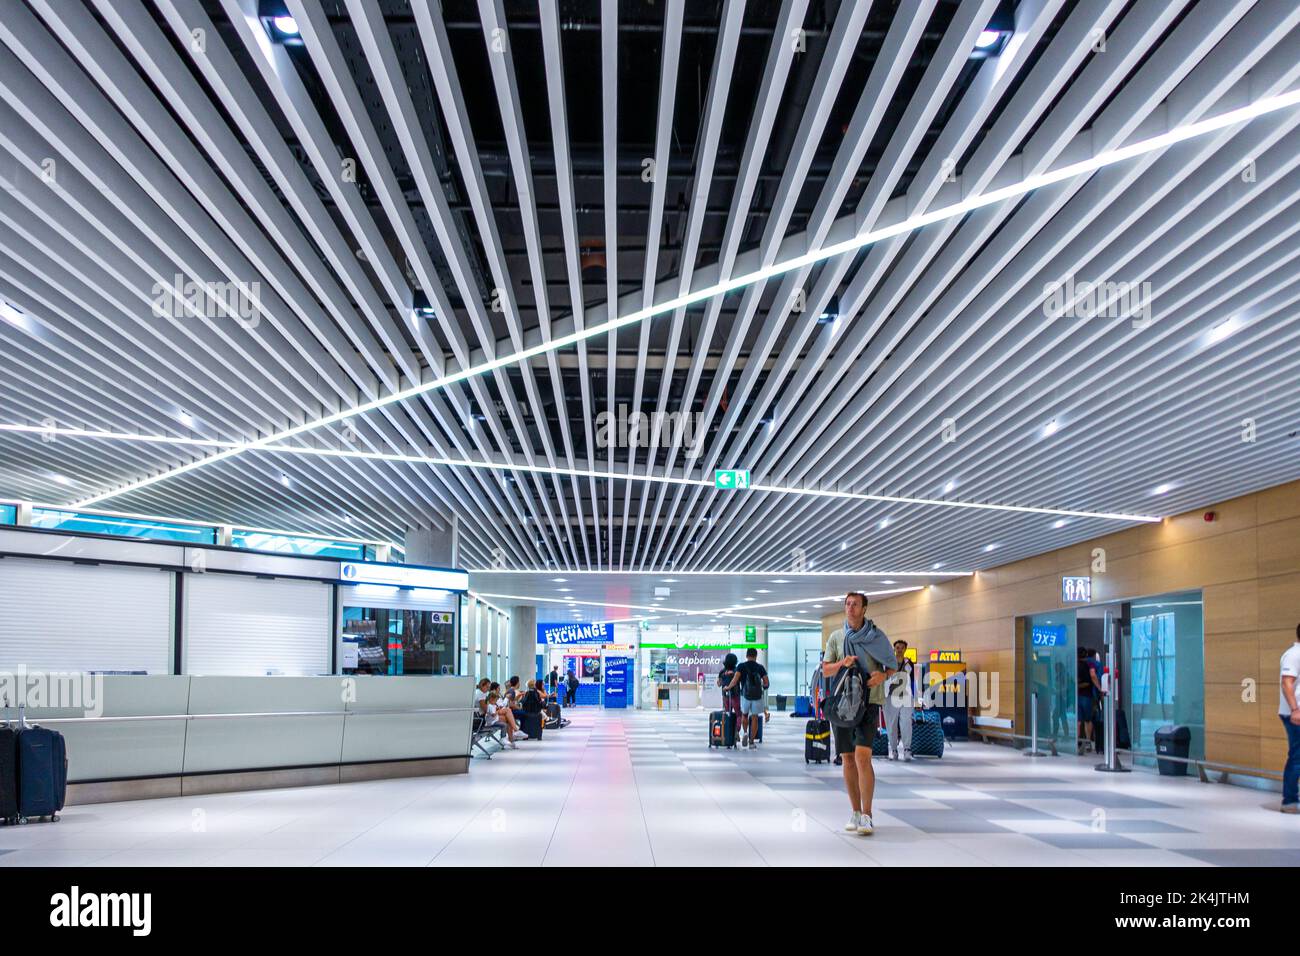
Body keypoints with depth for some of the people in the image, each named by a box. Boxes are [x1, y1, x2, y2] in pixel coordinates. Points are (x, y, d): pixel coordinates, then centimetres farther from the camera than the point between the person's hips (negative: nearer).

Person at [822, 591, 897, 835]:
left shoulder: (876, 635, 3)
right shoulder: (836, 638, 9)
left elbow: (893, 665, 10)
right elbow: (825, 670, 5)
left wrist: (883, 675, -12)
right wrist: (842, 663, -15)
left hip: (869, 702, -3)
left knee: (863, 757, -15)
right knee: (848, 760, 7)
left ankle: (866, 816, -12)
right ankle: (855, 812, 19)